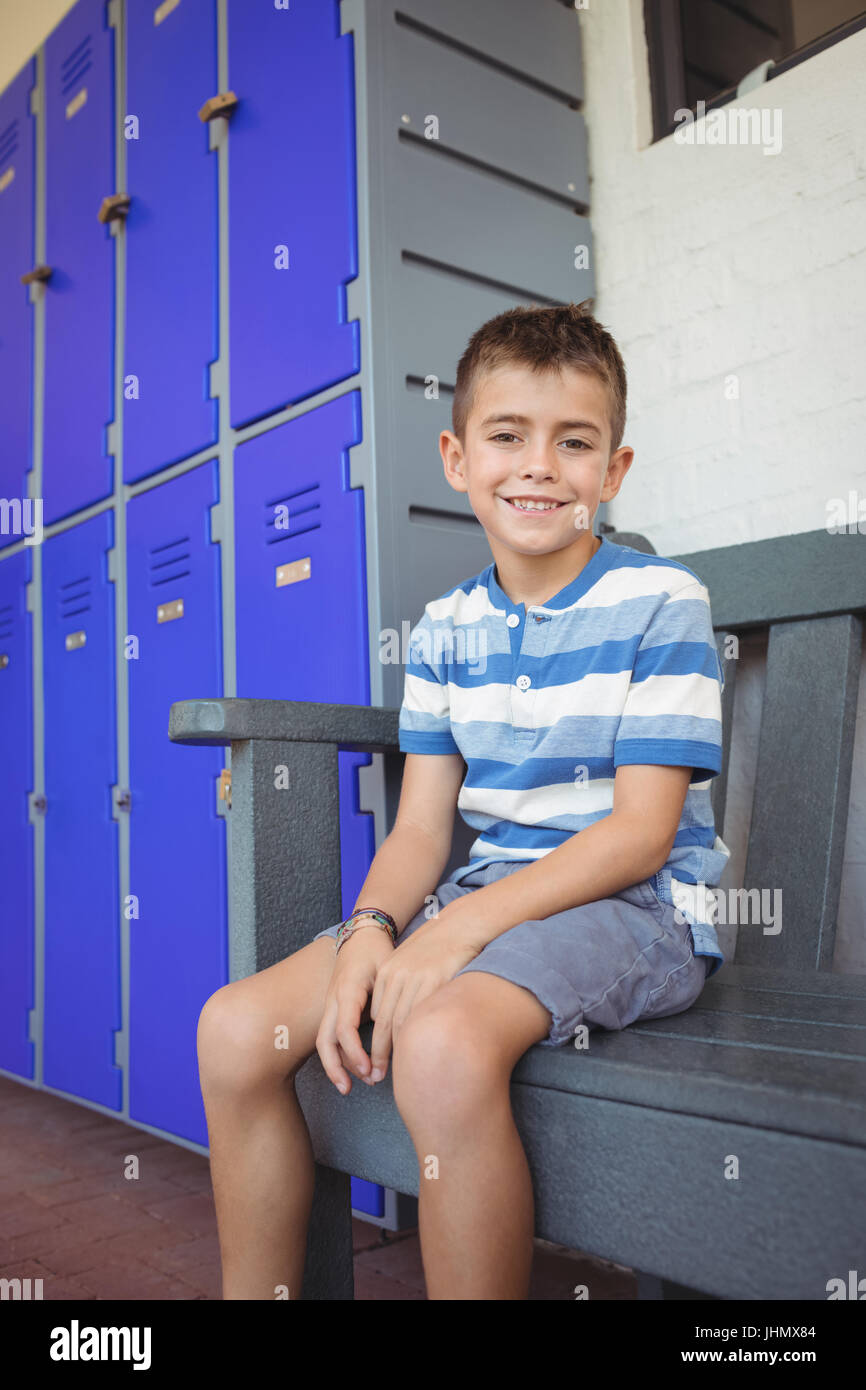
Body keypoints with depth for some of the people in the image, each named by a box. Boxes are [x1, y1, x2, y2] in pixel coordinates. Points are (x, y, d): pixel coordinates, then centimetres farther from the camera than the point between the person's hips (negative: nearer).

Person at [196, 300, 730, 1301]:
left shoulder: (660, 602, -7)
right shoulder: (444, 630, 9)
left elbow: (641, 832, -14)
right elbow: (420, 827, 5)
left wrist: (460, 928, -22)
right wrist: (370, 929, -17)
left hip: (638, 906, -5)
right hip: (487, 893, 6)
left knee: (443, 1041, -35)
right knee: (236, 1026, -9)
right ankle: (256, 1293, 9)